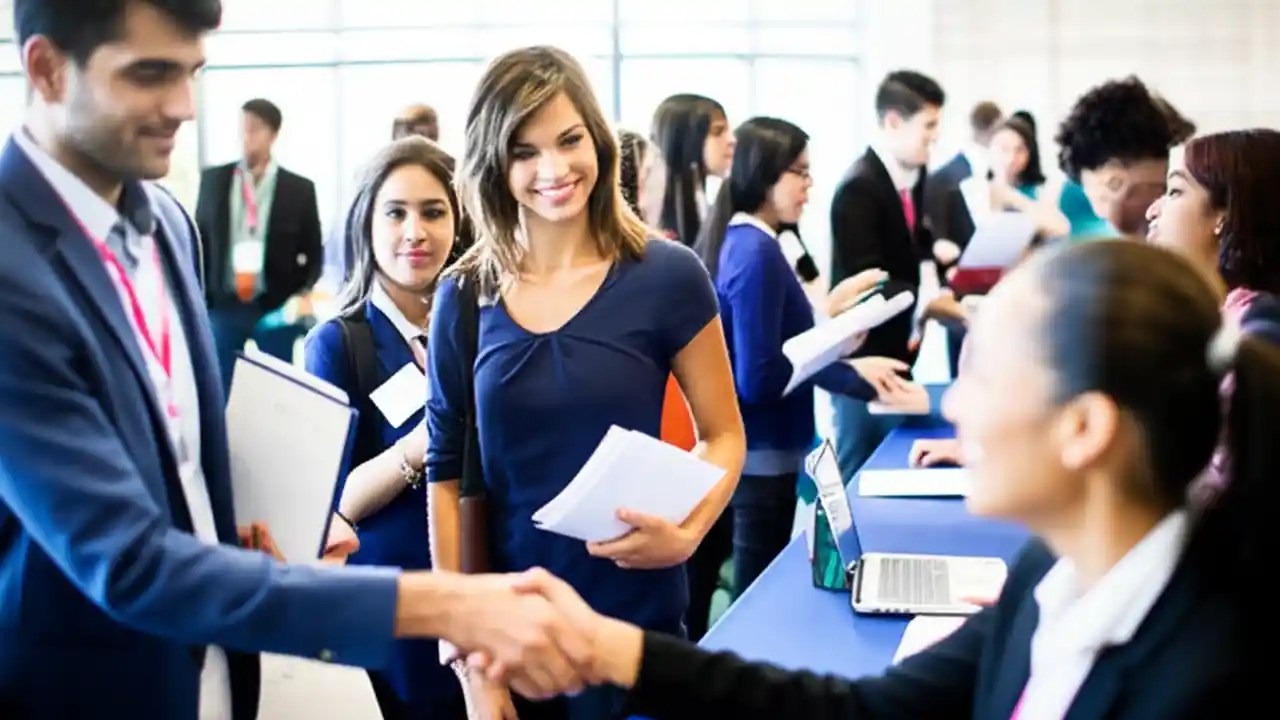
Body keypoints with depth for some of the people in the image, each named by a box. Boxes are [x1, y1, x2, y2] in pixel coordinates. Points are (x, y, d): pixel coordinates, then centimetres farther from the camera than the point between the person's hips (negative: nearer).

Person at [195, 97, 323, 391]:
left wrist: (301, 295, -12)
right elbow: (199, 241, 10)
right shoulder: (213, 180, 4)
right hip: (222, 305, 1)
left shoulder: (299, 189, -1)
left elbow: (314, 253, 5)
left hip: (277, 308, -1)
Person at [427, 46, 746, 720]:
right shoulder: (463, 296, -2)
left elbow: (723, 435, -1)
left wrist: (687, 533, -20)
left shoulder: (667, 275, -7)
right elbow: (447, 474, 0)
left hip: (634, 620, -2)